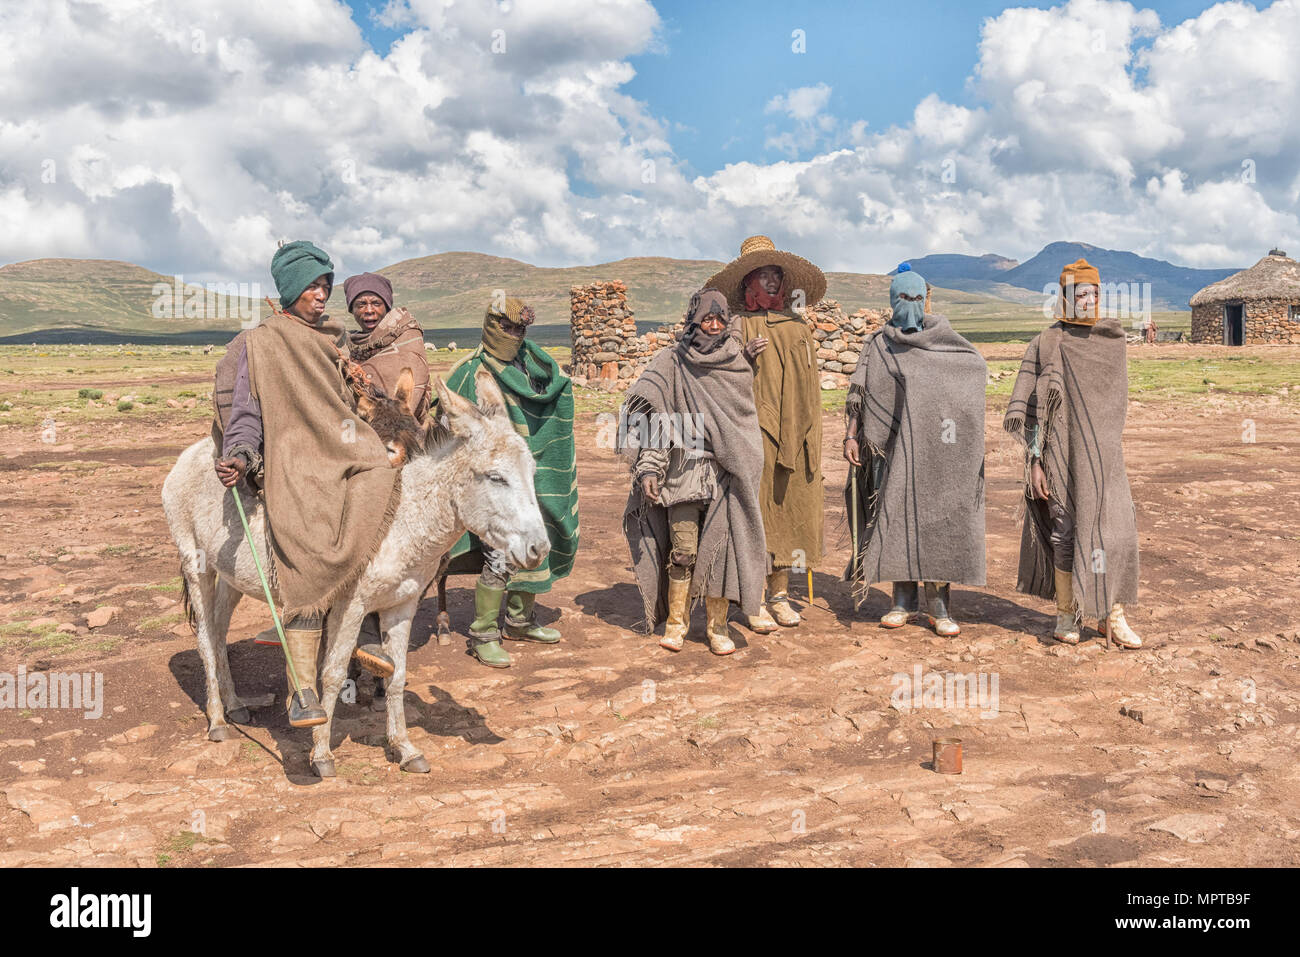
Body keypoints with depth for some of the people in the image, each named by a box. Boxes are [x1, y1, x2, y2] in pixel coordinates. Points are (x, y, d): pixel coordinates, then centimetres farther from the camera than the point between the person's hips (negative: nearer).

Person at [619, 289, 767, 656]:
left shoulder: (737, 364, 10)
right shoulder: (673, 363, 3)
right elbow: (655, 417, -1)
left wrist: (744, 467, 14)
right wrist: (649, 468, -10)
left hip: (724, 472, 2)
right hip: (684, 471, -2)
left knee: (721, 549, -1)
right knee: (683, 552, -2)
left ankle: (717, 627, 10)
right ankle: (676, 623, 13)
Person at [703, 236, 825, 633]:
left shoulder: (797, 326, 15)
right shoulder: (737, 325, 3)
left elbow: (810, 384, 19)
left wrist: (811, 436, 14)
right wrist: (744, 358, -18)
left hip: (795, 435, 4)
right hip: (755, 432, -4)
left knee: (790, 508, 6)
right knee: (755, 511, -4)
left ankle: (780, 593, 17)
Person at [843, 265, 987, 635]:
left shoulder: (945, 341, 8)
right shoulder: (878, 346, 10)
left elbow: (978, 366, 14)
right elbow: (858, 393, 7)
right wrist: (851, 436, -4)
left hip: (935, 445, -1)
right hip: (892, 445, 1)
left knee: (937, 519, -5)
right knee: (896, 518, 1)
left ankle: (938, 605, -1)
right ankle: (904, 601, 9)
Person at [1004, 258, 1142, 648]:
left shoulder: (1113, 341, 9)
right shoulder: (1047, 345, -5)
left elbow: (1117, 401, 18)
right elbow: (1032, 408, -6)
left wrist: (1116, 448, 18)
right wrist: (1034, 462, -11)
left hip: (1104, 455, 4)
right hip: (1063, 454, -4)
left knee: (1118, 529, -2)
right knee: (1067, 532, 1)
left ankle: (1112, 616, 8)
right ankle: (1066, 616, 15)